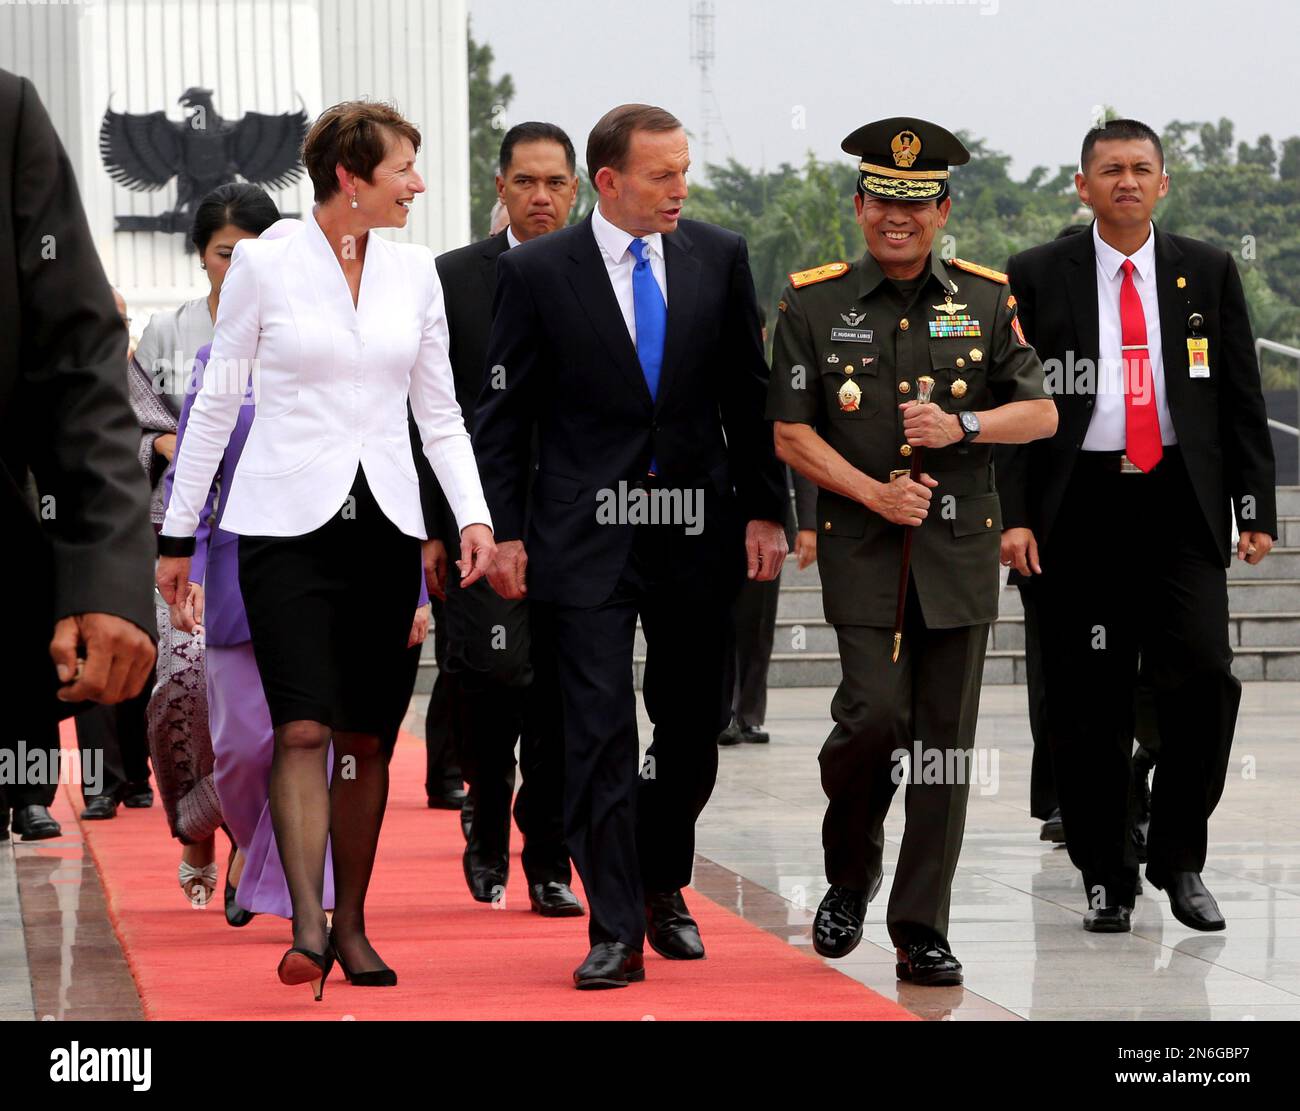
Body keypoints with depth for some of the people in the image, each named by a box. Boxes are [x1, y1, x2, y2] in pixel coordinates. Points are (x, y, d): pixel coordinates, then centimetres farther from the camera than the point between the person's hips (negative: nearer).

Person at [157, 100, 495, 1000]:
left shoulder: (414, 271, 9)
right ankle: (307, 927, -18)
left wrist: (474, 514, -2)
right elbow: (217, 402, 3)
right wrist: (179, 532, 3)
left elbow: (440, 410, 13)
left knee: (366, 738, 5)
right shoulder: (265, 264, -3)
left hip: (385, 522, 4)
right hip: (287, 520, -4)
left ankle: (352, 926, 14)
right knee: (303, 728, -15)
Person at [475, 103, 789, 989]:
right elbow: (505, 412, 0)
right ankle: (616, 931, -5)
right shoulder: (537, 271, -3)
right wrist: (504, 531, -5)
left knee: (694, 723, 11)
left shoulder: (719, 258, 4)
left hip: (697, 532, 3)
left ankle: (663, 885, 32)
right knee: (600, 729, -8)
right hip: (586, 536, -3)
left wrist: (764, 509, 4)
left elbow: (749, 393, 9)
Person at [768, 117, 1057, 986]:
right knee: (875, 716, -14)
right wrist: (874, 492, -12)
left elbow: (1042, 413, 7)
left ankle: (923, 929, 9)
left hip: (960, 551, 2)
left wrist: (963, 426, -11)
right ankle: (850, 874, 14)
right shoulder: (815, 304, 1)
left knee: (946, 741, 1)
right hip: (861, 551, -2)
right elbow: (792, 435, 1)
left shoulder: (986, 301, 5)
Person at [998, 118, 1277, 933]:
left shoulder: (1208, 274, 9)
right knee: (1090, 704, 1)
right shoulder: (1038, 279, 5)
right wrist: (1013, 514, -6)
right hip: (1081, 506, -1)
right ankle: (1106, 876, 12)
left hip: (1182, 503, 1)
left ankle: (1180, 859, 5)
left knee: (1202, 674, -11)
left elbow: (1242, 399, 9)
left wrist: (1257, 508, 3)